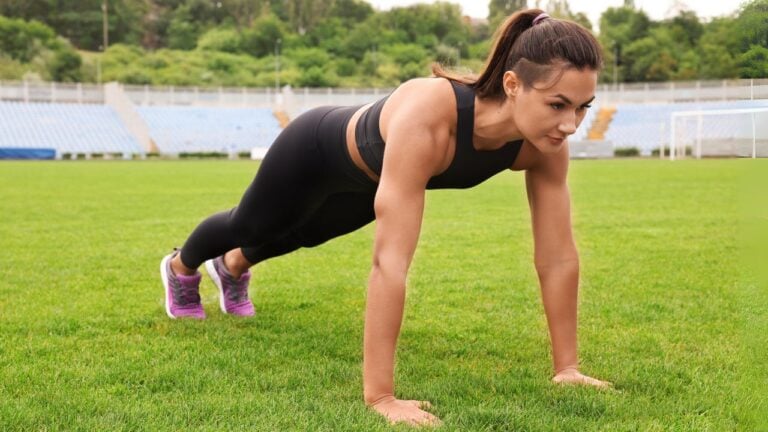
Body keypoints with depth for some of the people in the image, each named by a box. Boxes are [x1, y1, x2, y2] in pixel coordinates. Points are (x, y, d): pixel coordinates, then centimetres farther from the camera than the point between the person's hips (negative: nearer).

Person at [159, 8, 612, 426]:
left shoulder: (543, 143, -34)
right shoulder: (426, 118, -51)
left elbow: (558, 257, -25)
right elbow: (390, 262, -53)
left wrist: (567, 367, -24)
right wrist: (380, 395, -52)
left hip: (368, 178, 6)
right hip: (321, 149, -5)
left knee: (304, 236, 36)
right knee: (251, 225, 27)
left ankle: (232, 267, 71)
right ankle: (180, 267, 64)